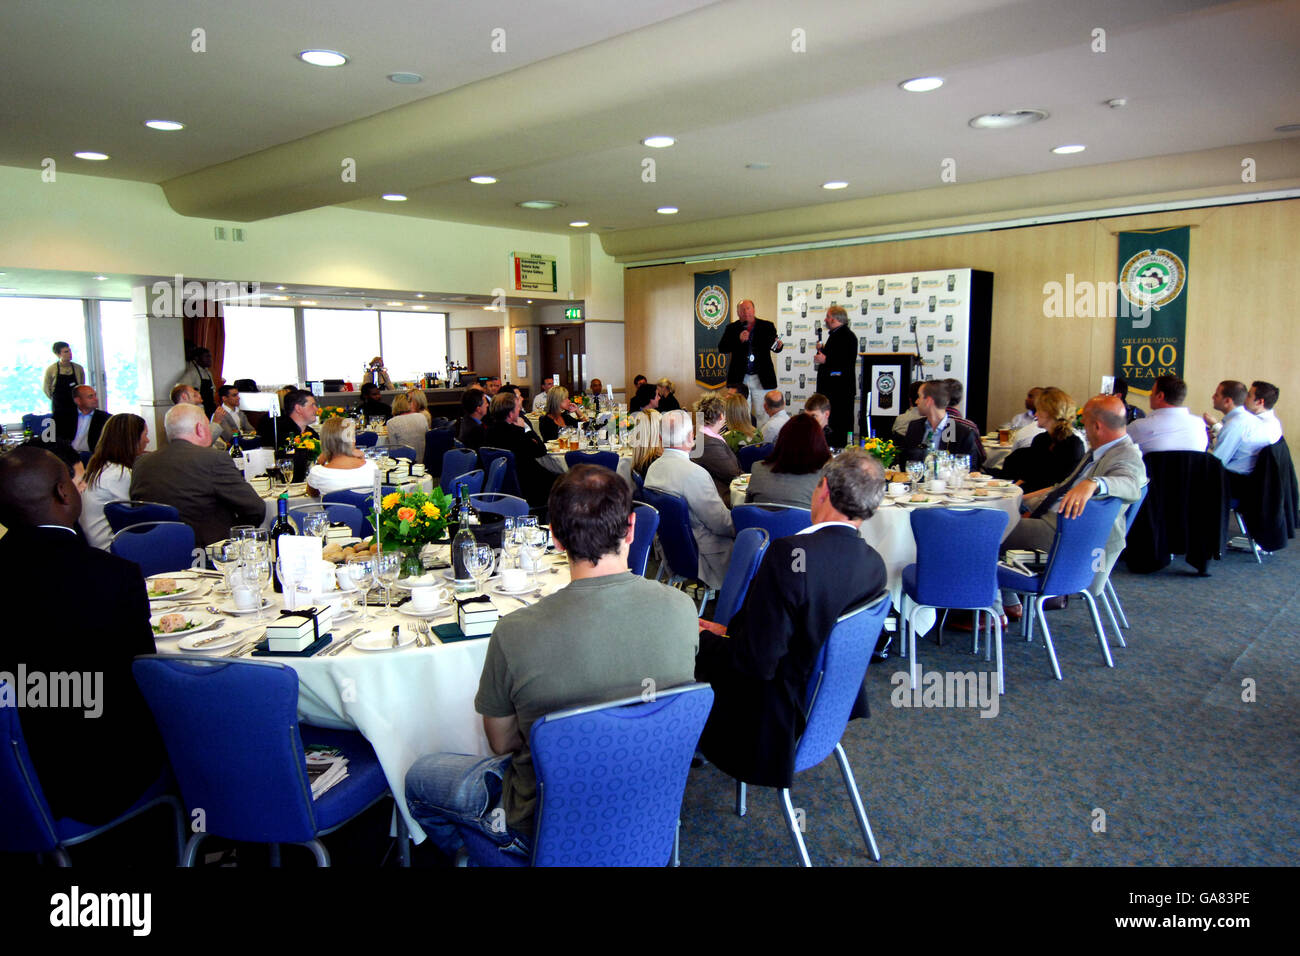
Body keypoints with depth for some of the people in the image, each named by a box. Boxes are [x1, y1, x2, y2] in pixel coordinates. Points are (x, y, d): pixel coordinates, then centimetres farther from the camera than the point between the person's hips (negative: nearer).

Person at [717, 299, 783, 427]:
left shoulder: (766, 326, 5)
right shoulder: (732, 328, 4)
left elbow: (774, 348, 8)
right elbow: (721, 349, -4)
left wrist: (779, 345, -16)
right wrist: (739, 340, -17)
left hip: (762, 378, -1)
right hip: (739, 378, 1)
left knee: (762, 414, 1)